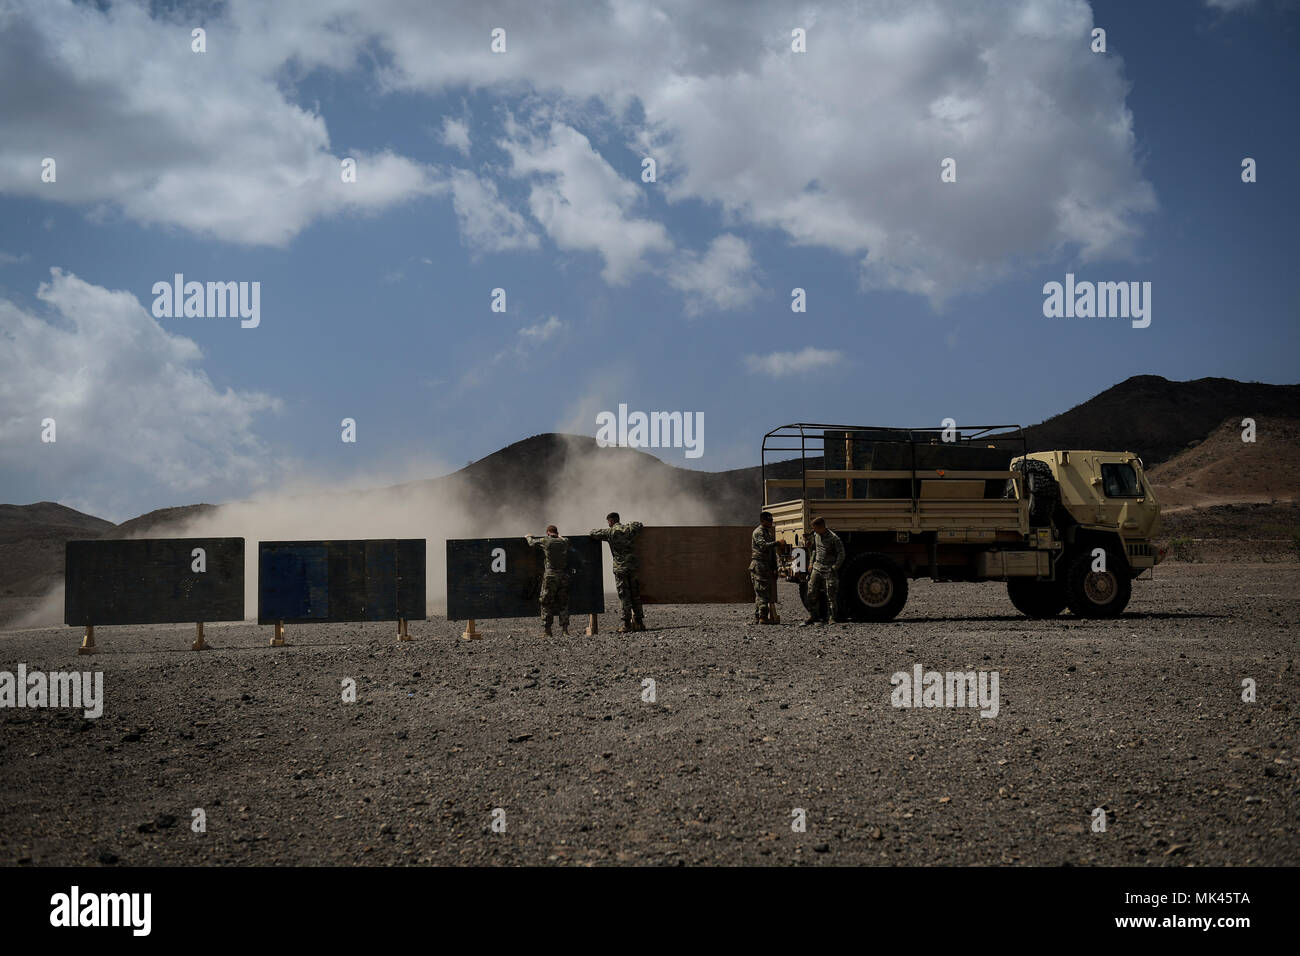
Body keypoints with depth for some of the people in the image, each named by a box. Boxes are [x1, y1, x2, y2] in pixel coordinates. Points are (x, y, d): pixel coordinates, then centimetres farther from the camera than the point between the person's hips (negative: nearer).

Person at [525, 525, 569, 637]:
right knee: (563, 604, 10)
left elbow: (532, 543, 15)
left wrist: (528, 537, 35)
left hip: (550, 576, -3)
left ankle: (546, 631, 2)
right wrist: (558, 536, 48)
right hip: (564, 576, 3)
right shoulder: (565, 542, 7)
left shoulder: (545, 542, -2)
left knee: (547, 604, 4)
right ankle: (565, 630, 6)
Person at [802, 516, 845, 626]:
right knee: (811, 593, 3)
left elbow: (841, 554, -10)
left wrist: (834, 568, -13)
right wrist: (812, 563, 17)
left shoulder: (834, 538, -14)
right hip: (817, 568, 6)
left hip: (829, 570, -6)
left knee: (831, 595, -5)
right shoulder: (815, 535, 7)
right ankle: (812, 617, 12)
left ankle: (835, 619, 1)